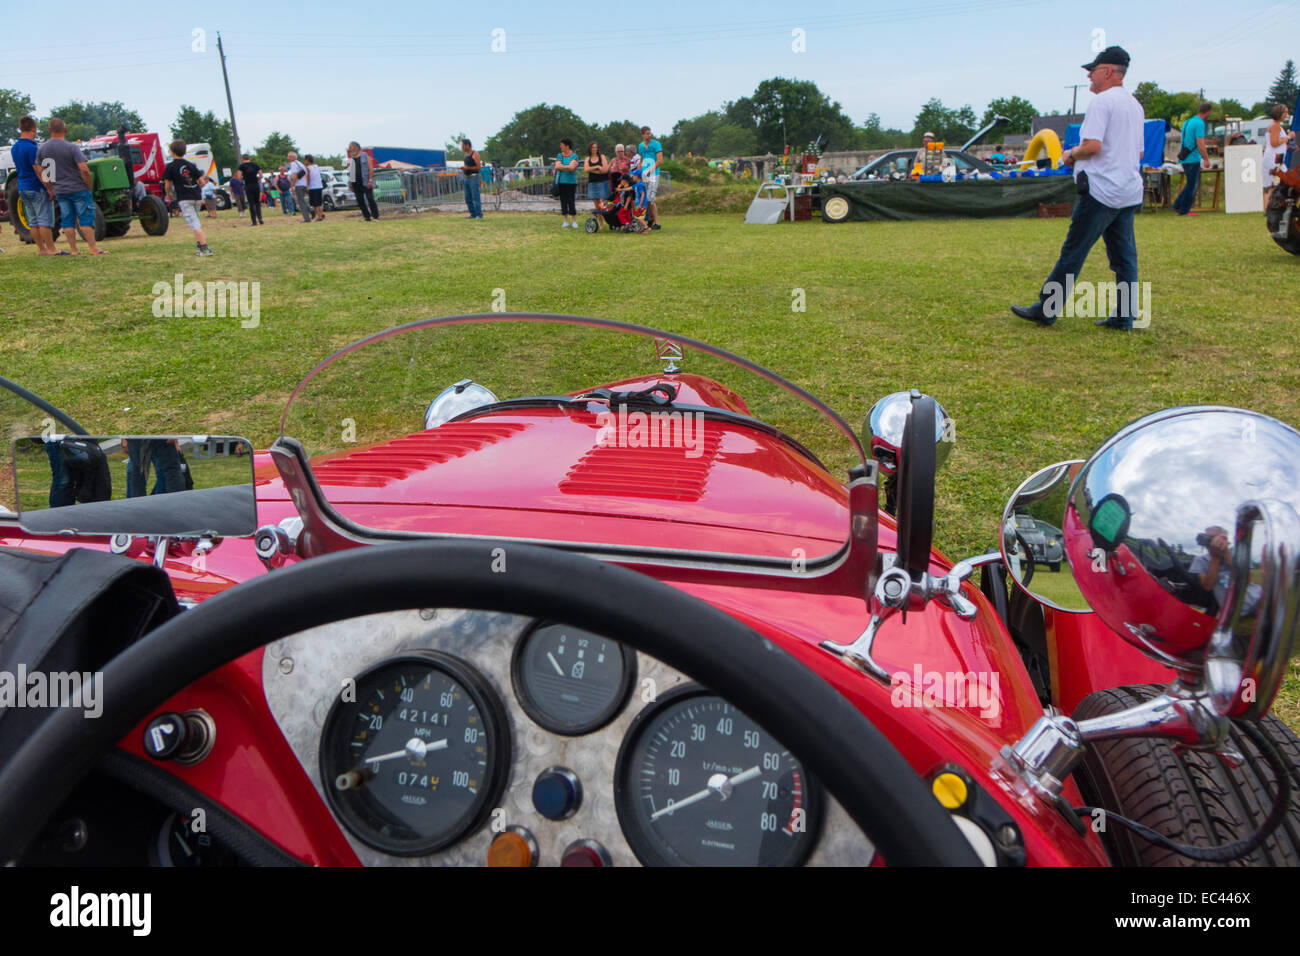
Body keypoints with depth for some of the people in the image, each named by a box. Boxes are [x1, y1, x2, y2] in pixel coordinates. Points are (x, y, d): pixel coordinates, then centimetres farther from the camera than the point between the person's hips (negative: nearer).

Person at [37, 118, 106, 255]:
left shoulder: (41, 149, 3)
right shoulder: (72, 147, -13)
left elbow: (41, 172, 8)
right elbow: (84, 170, -20)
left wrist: (50, 189, 18)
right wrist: (89, 187, -7)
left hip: (59, 191, 5)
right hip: (78, 189, -5)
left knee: (68, 221, 9)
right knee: (86, 218, -2)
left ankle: (73, 250, 9)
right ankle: (93, 248, -5)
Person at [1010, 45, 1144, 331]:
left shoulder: (1102, 101, -10)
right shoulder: (1136, 105, 19)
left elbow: (1092, 145, -21)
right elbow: (1138, 152, 23)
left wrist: (1071, 154, -1)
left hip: (1101, 191, -9)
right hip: (1130, 192, 9)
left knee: (1072, 253, -5)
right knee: (1124, 256, 8)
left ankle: (1046, 309, -1)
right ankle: (1125, 317, 9)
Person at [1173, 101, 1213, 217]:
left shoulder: (1187, 122, 13)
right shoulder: (1200, 123, -15)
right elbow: (1200, 144, -19)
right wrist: (1206, 159, -10)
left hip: (1185, 159, 9)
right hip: (1193, 159, -9)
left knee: (1192, 184, 17)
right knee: (1192, 185, 0)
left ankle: (1177, 206, 15)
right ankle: (1184, 210, 4)